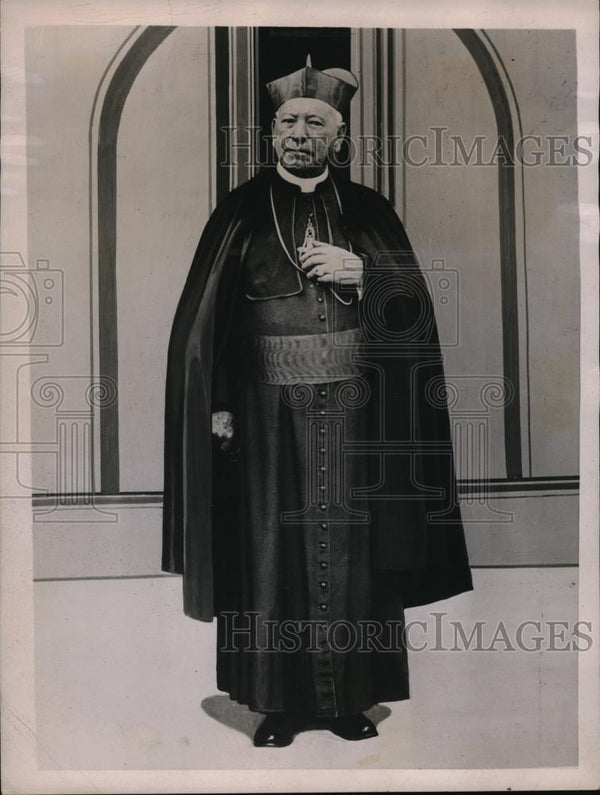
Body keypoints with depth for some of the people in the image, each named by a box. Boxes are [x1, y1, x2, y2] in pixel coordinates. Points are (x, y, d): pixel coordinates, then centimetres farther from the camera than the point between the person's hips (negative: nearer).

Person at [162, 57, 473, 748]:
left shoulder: (368, 211, 10)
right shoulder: (241, 213, 5)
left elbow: (415, 304, 6)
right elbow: (205, 322, 2)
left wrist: (359, 270, -10)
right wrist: (218, 406, -5)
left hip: (355, 414, 1)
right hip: (269, 414, -1)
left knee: (351, 554, 5)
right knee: (273, 554, 2)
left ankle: (351, 699, 18)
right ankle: (279, 703, 15)